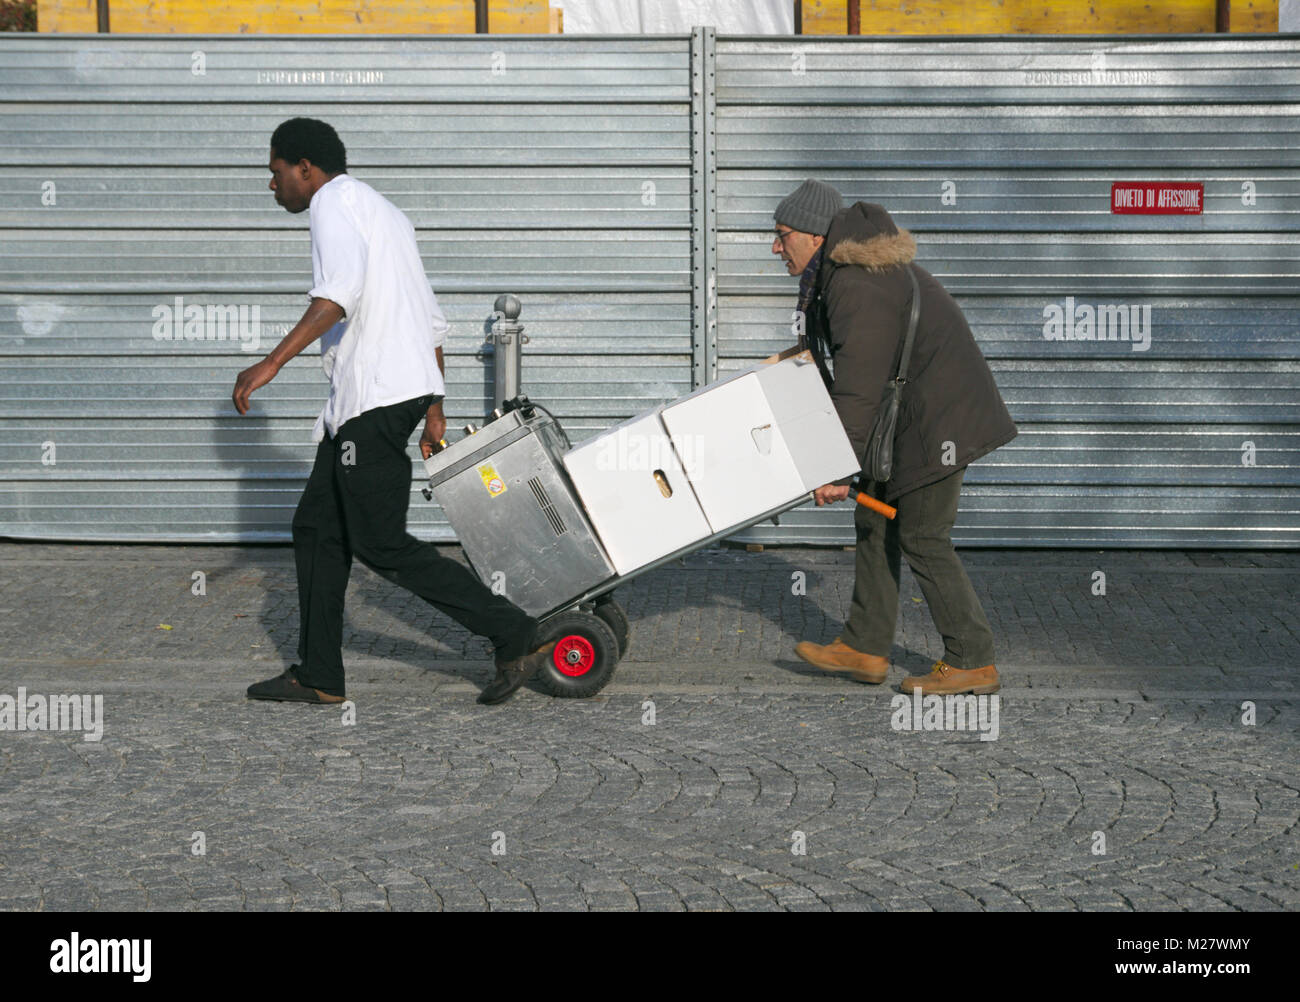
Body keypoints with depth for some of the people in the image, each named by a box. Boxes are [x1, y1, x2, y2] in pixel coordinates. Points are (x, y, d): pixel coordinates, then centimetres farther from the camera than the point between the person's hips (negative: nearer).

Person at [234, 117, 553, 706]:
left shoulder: (334, 201, -4)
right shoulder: (383, 212, 26)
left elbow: (340, 293, -23)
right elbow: (432, 323, 25)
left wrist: (273, 362, -27)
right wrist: (434, 411, 26)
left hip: (376, 394, -10)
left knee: (380, 543, -9)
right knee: (318, 527, 12)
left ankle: (516, 636, -8)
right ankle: (317, 676, 14)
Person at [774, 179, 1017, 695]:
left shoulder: (859, 288, -23)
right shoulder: (837, 273, 10)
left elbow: (858, 389, -25)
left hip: (936, 418, -11)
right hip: (903, 417, 11)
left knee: (922, 537, -6)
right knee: (875, 521, 13)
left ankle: (973, 663, 1)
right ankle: (864, 648, 20)